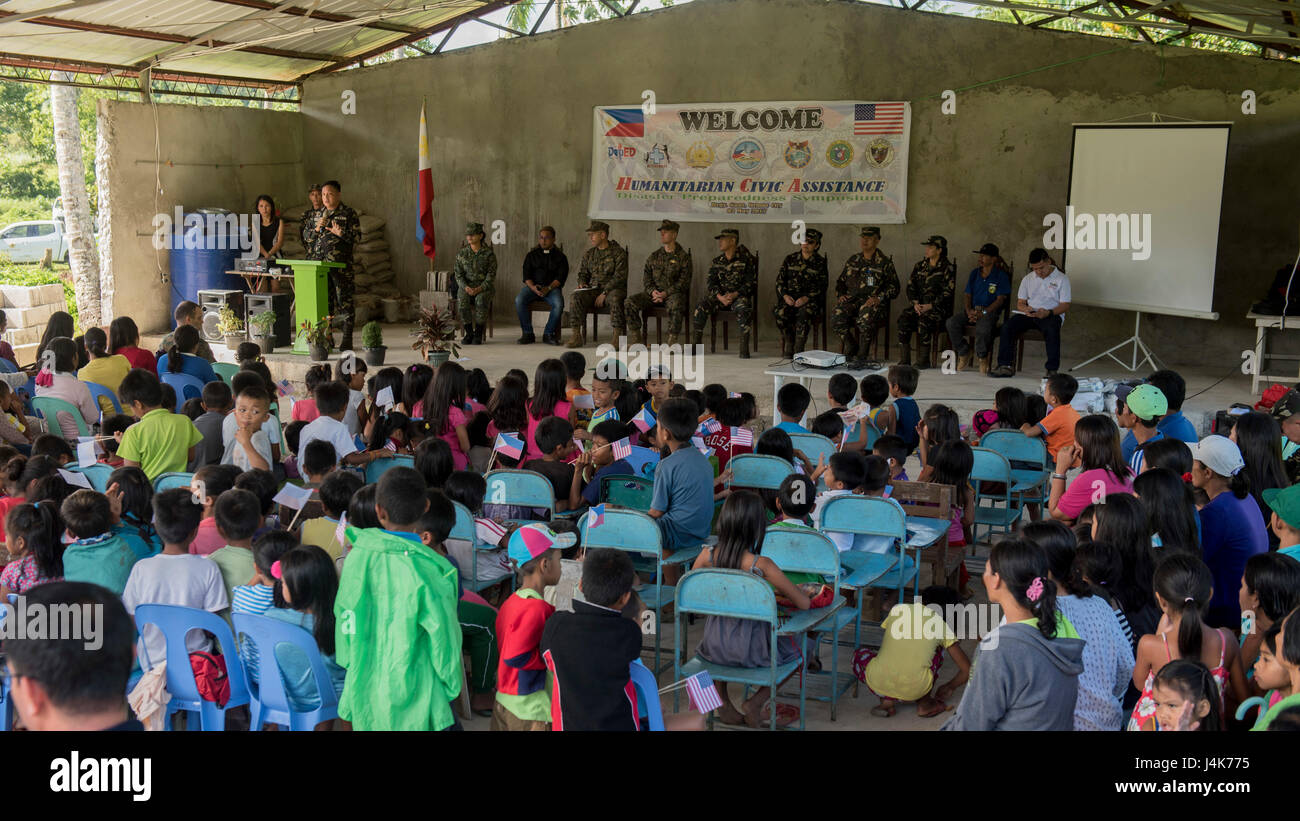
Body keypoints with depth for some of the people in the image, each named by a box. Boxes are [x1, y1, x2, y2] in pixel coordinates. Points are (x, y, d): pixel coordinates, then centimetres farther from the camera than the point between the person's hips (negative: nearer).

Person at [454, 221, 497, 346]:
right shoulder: (462, 253, 3)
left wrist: (479, 289, -22)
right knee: (462, 300, -31)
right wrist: (466, 287, -17)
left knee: (481, 301, -35)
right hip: (466, 286, 2)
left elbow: (491, 275, -7)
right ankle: (469, 333, -16)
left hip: (484, 287, -2)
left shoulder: (489, 253, -4)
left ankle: (478, 334, -20)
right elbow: (458, 274, 2)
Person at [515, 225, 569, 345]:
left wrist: (548, 288, -17)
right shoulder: (531, 255, 16)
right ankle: (528, 333, -22)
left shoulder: (560, 256, 11)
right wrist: (533, 288, -14)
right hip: (532, 286, 2)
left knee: (558, 304, -34)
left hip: (552, 287, -1)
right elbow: (526, 275, 7)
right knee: (519, 300, -29)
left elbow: (561, 277, 0)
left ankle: (548, 334, -20)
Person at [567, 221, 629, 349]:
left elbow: (620, 276, -10)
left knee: (615, 299, -39)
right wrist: (582, 283, 0)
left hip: (613, 289, -4)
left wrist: (604, 293, -18)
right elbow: (582, 273, 24)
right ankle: (575, 335, -27)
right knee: (577, 296, -26)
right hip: (593, 289, 4)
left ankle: (618, 336, -36)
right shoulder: (589, 254, 17)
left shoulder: (618, 252, -2)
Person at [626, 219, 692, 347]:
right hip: (654, 293, 5)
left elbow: (684, 282, -5)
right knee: (630, 302, -18)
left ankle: (673, 340, -32)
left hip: (673, 294, -4)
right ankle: (636, 338, -13)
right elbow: (647, 279, 14)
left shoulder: (683, 257, 3)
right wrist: (653, 291, -8)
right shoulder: (654, 257, 18)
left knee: (676, 305, -40)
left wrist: (666, 293, -17)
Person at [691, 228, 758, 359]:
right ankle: (696, 343, -18)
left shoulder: (746, 259, 0)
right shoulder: (716, 262, 13)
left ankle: (744, 347, -35)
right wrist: (720, 297, -16)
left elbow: (750, 282, -5)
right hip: (719, 297, 4)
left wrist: (735, 294, -20)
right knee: (701, 306, -24)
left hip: (739, 296, -3)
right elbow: (712, 283, 4)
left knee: (743, 307, -38)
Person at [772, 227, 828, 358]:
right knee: (780, 313, -31)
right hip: (789, 297, 2)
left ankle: (798, 350, -27)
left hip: (810, 299, -2)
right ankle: (789, 345, -12)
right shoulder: (790, 259, 14)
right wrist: (785, 296, -9)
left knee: (804, 313, -38)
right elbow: (779, 280, 10)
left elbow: (821, 287, -1)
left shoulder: (820, 263, 5)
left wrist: (806, 298, -18)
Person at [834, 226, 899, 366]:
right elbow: (840, 281, 27)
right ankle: (851, 349, -12)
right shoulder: (853, 260, 20)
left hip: (872, 301, -4)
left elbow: (894, 287, 2)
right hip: (852, 299, 4)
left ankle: (861, 355, -23)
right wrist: (840, 295, 6)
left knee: (866, 317, -39)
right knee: (836, 315, -28)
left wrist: (879, 298, -14)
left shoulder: (884, 262, 7)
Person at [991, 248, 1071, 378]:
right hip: (1029, 314, 4)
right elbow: (1020, 303, 15)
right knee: (1007, 327, -23)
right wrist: (1025, 309, -11)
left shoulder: (1062, 279, 4)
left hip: (1052, 315, -4)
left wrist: (1048, 313, -22)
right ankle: (1005, 366, -24)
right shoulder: (1027, 280, 17)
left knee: (1052, 329, -39)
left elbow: (1065, 305, -3)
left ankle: (1052, 370, -37)